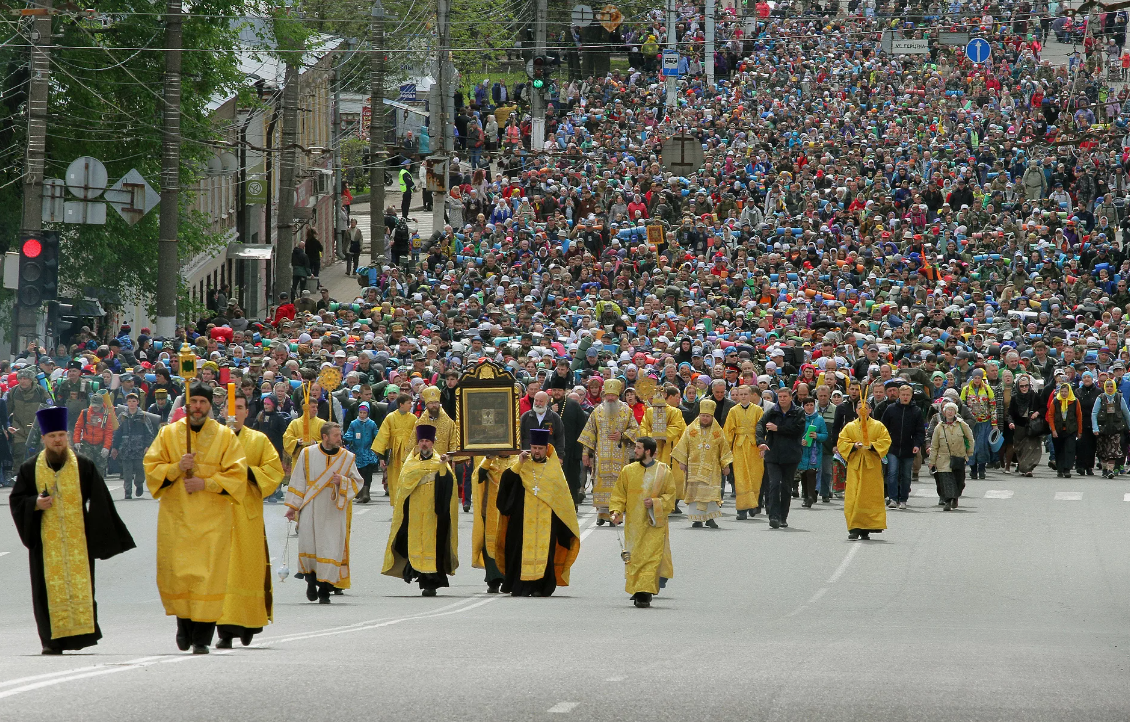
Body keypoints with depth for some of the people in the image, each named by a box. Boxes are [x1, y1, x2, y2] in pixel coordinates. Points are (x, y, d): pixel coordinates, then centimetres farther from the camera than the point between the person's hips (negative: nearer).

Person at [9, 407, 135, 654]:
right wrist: (35, 504, -12)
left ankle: (82, 630, -4)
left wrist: (114, 535, 0)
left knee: (80, 584, -6)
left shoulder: (83, 466, 4)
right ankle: (53, 639, 1)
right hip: (46, 539, 0)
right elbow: (16, 500, 9)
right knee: (51, 586, -2)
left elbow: (100, 502, 4)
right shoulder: (30, 469, 6)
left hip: (77, 539, 0)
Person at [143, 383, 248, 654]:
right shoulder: (168, 434, 9)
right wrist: (177, 468, -13)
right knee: (176, 572, -2)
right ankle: (184, 621, 24)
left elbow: (237, 475, 0)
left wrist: (206, 483, -12)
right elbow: (151, 468, 5)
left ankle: (202, 638, -5)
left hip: (212, 518, -1)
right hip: (176, 517, 1)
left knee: (208, 574, -8)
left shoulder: (225, 436, 5)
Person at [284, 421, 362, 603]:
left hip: (334, 511, 0)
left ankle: (325, 590, 1)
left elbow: (357, 483, 8)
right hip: (311, 508, 0)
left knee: (331, 546, -6)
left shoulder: (348, 458, 5)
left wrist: (342, 481, -13)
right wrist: (293, 506, 5)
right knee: (308, 543, -7)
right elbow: (298, 481, 8)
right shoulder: (307, 454, 4)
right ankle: (311, 579, 19)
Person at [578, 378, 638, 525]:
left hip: (620, 455, 0)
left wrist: (622, 435, -7)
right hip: (601, 456, 0)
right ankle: (602, 513, -2)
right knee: (601, 483, -6)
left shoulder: (627, 411, 7)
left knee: (617, 482, -5)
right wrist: (586, 452, 4)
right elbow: (589, 434, 10)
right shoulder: (597, 412, 9)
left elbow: (635, 429, 11)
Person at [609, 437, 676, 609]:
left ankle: (644, 594, -13)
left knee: (651, 557, -10)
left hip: (655, 524, -2)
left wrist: (655, 502, -13)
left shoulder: (664, 472, 1)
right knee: (634, 557, 0)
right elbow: (619, 494, 8)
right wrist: (616, 511, -8)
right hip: (634, 523, 2)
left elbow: (670, 496, 4)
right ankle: (638, 592, 11)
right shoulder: (628, 471, 7)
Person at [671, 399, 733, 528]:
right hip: (694, 468, 0)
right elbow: (683, 446, 7)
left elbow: (724, 448, 10)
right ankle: (697, 518, 2)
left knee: (712, 492, -7)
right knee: (694, 492, -2)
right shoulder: (691, 430, 5)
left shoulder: (717, 431, 6)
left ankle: (710, 518, 0)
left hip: (712, 468, 0)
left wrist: (725, 464, 5)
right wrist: (681, 462, 1)